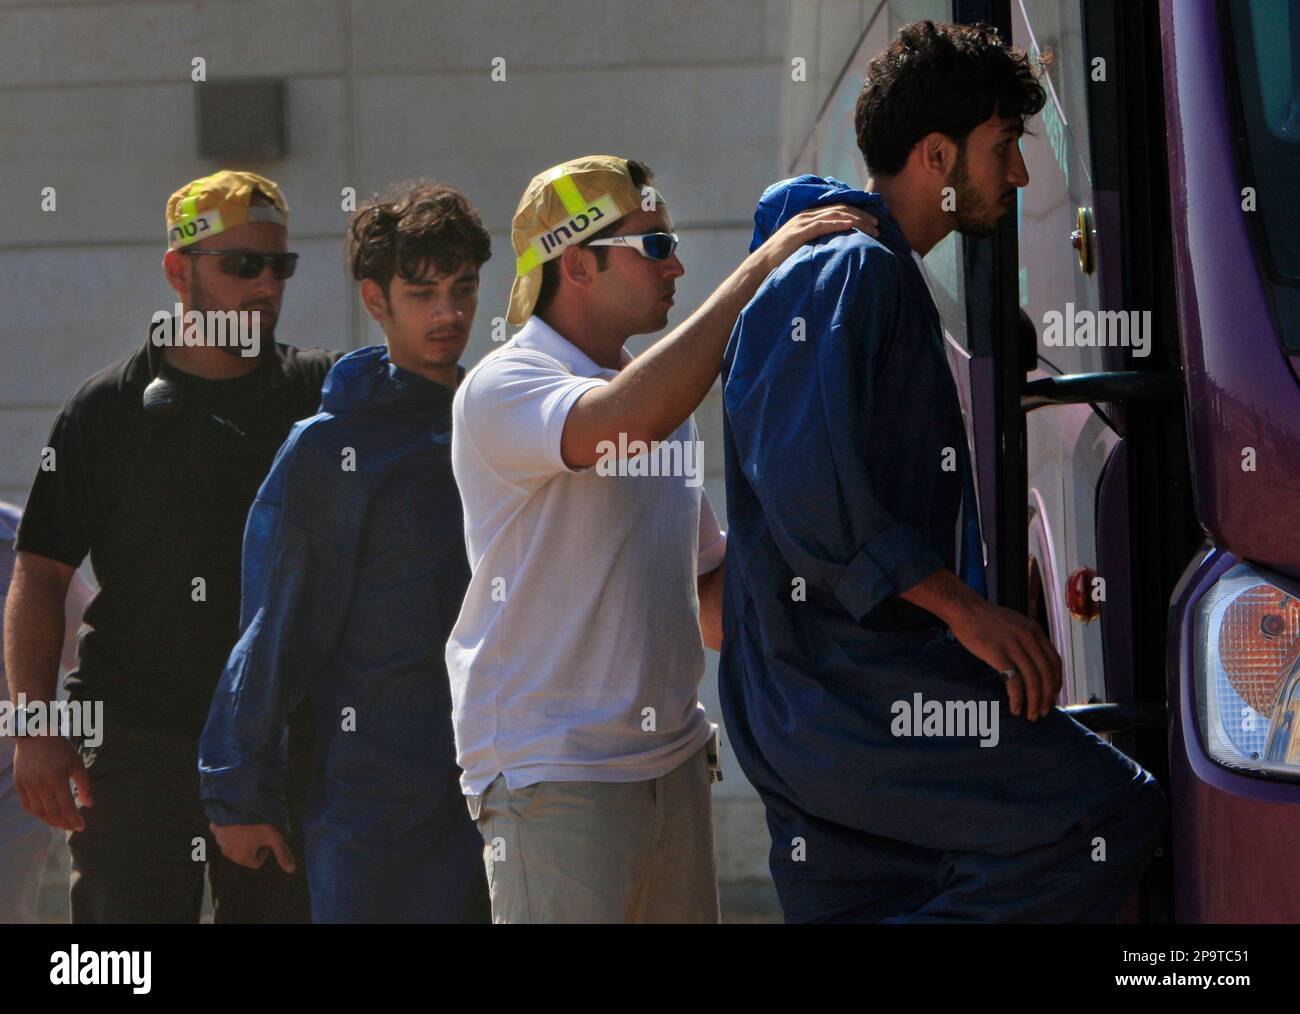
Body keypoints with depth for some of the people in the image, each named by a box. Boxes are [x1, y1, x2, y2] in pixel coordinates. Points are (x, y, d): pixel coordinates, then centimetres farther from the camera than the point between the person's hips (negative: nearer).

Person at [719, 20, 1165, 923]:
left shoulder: (877, 272, 24)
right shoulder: (848, 269, -10)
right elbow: (804, 478, -22)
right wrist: (963, 606, -19)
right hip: (853, 685, -11)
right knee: (1107, 819, -17)